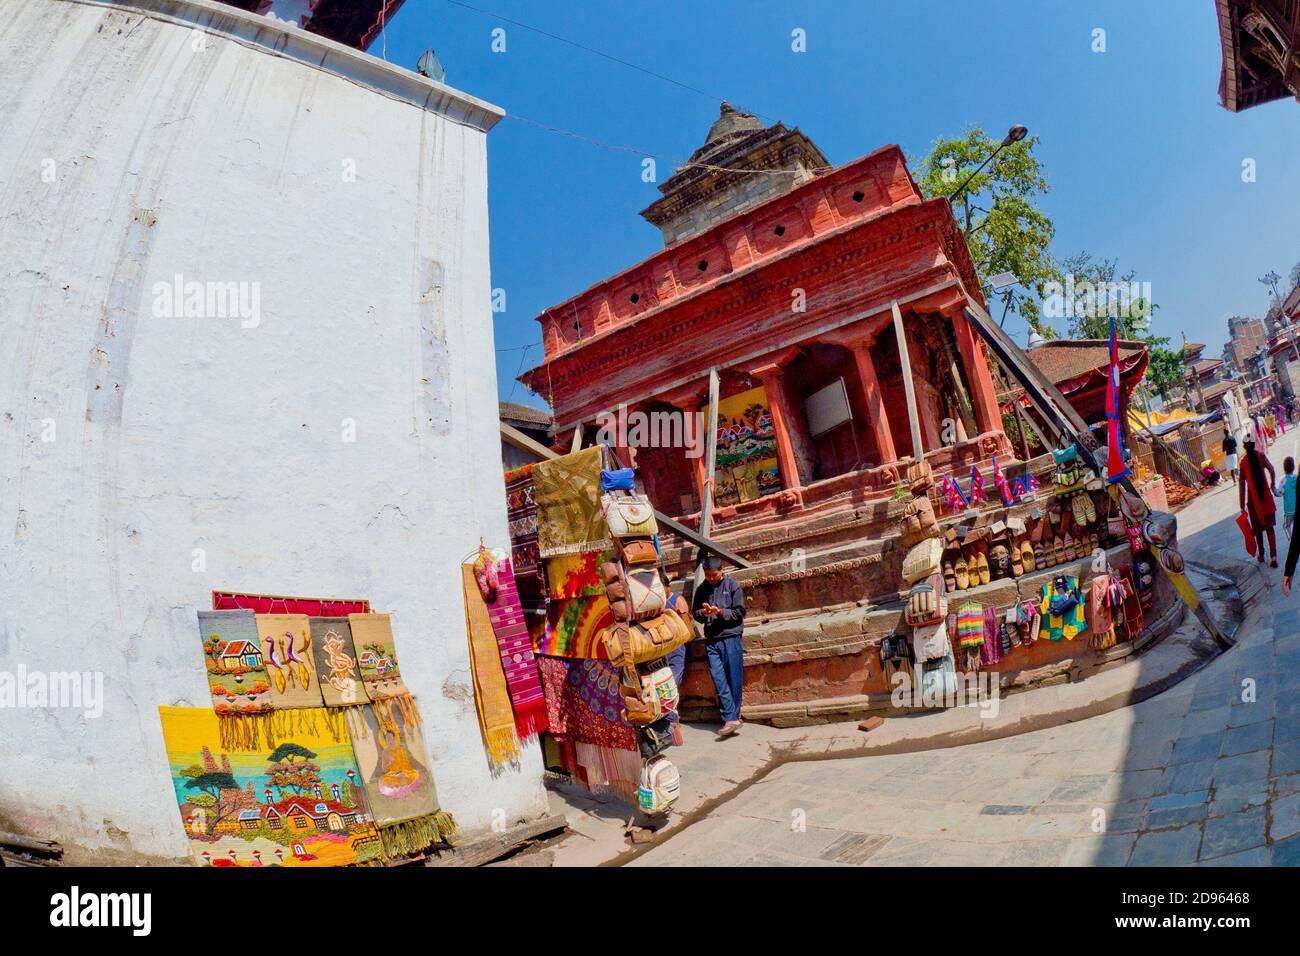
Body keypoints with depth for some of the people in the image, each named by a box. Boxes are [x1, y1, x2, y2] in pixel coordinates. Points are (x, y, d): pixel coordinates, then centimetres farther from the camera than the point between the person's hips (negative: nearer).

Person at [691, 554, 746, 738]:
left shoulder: (732, 585, 1)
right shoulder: (701, 589, 12)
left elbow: (740, 612, -1)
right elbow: (694, 613, 18)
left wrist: (720, 612, -13)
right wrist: (703, 613, -3)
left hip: (731, 638, -3)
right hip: (712, 641, 3)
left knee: (734, 680, -1)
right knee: (719, 680, -6)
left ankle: (732, 717, 8)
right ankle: (731, 719, -6)